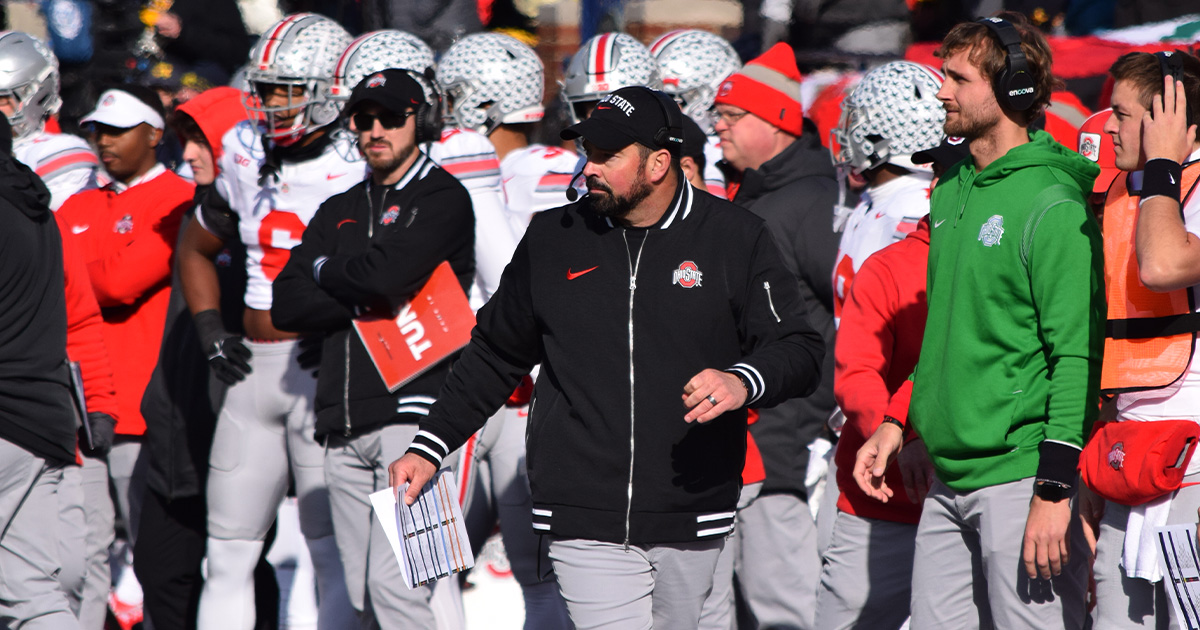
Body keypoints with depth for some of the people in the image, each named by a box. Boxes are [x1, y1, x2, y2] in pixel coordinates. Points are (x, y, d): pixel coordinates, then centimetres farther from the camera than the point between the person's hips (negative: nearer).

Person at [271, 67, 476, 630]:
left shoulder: (443, 199, 1)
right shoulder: (339, 212, 21)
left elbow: (387, 275, -16)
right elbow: (286, 305, 9)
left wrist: (327, 270, 3)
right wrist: (365, 301, -5)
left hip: (412, 410, -7)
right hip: (343, 425, 7)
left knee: (393, 583, -17)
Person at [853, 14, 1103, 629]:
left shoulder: (1051, 203, -12)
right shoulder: (950, 192, 14)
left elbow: (1077, 355, -16)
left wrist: (1054, 490, -20)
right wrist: (896, 421, 19)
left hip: (1021, 476, -8)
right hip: (947, 480, 8)